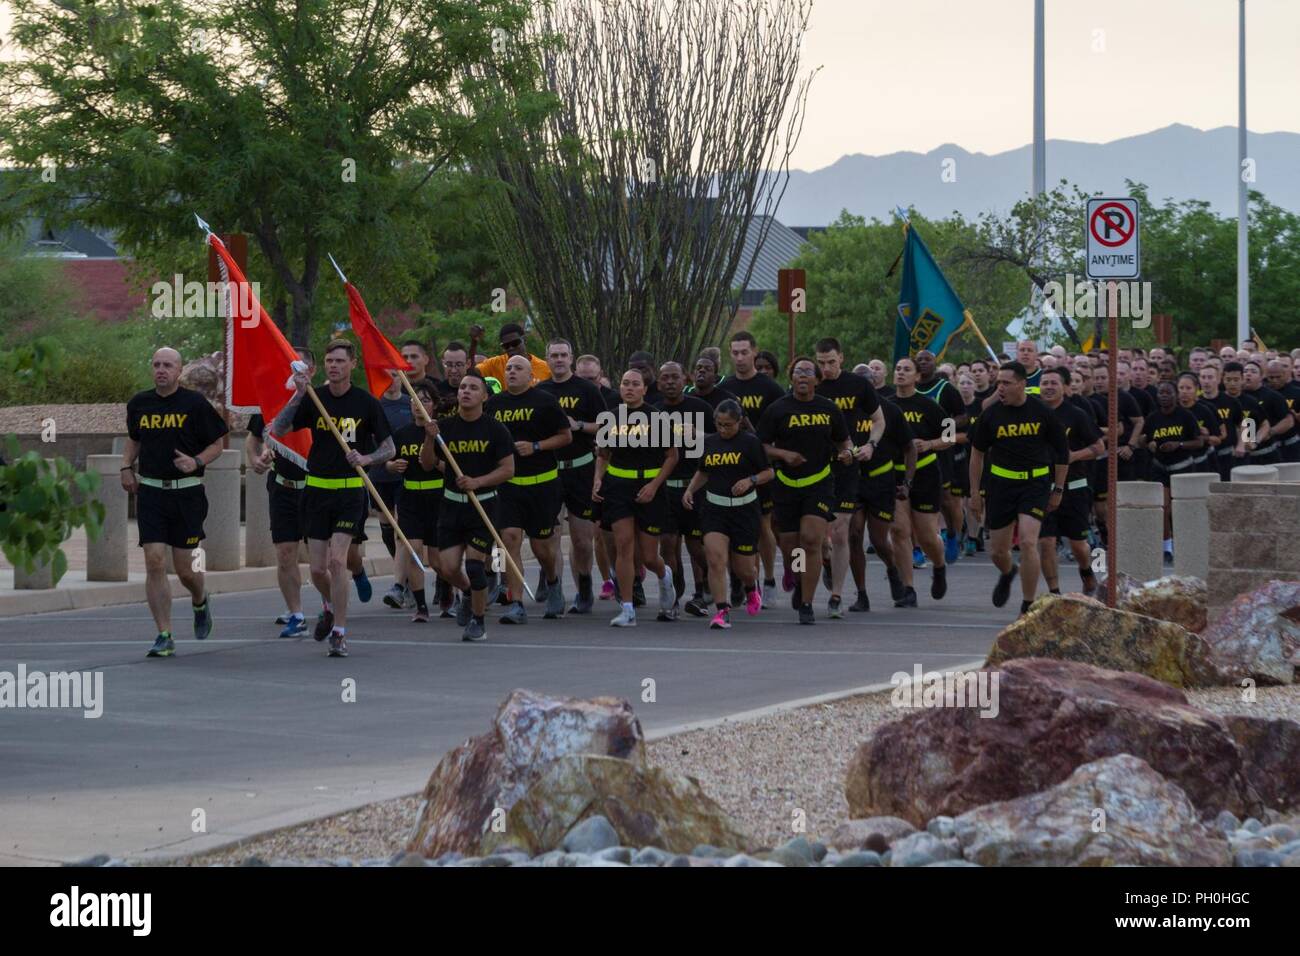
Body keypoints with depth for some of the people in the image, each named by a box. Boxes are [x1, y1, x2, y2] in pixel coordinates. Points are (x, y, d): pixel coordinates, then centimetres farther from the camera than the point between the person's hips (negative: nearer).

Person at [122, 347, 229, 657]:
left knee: (186, 569, 1)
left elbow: (217, 444, 4)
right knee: (154, 562, -9)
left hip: (187, 493, -2)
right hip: (150, 492, 2)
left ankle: (200, 602, 38)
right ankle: (164, 637, -5)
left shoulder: (195, 404, -3)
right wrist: (127, 468, 9)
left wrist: (196, 462, -14)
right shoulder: (139, 403, 8)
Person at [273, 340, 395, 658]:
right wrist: (298, 395, -19)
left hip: (351, 490, -3)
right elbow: (278, 428, -9)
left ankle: (339, 634, -8)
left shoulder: (366, 402, -3)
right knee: (317, 569, 4)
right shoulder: (314, 399, 2)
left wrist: (365, 459, -18)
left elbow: (389, 448, 2)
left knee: (337, 560, -16)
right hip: (317, 489, 3)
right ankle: (330, 606, 37)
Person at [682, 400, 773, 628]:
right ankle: (723, 611, -14)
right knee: (715, 559, -17)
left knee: (743, 568, 6)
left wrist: (750, 480, -18)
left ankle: (752, 587, 42)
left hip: (744, 509, -2)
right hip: (714, 508, 2)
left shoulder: (750, 442, -7)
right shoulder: (709, 443, 5)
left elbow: (769, 472, -1)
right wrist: (690, 490, 5)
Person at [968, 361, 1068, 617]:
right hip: (1001, 483, 2)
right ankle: (1007, 573, 46)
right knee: (997, 551, 7)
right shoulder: (991, 414, -3)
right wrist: (975, 492, 8)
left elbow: (1062, 451, 5)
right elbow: (977, 453, 9)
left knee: (1027, 541, -18)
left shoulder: (1042, 412, -6)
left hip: (1035, 483, -2)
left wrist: (1058, 489, 5)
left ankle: (1028, 606, -6)